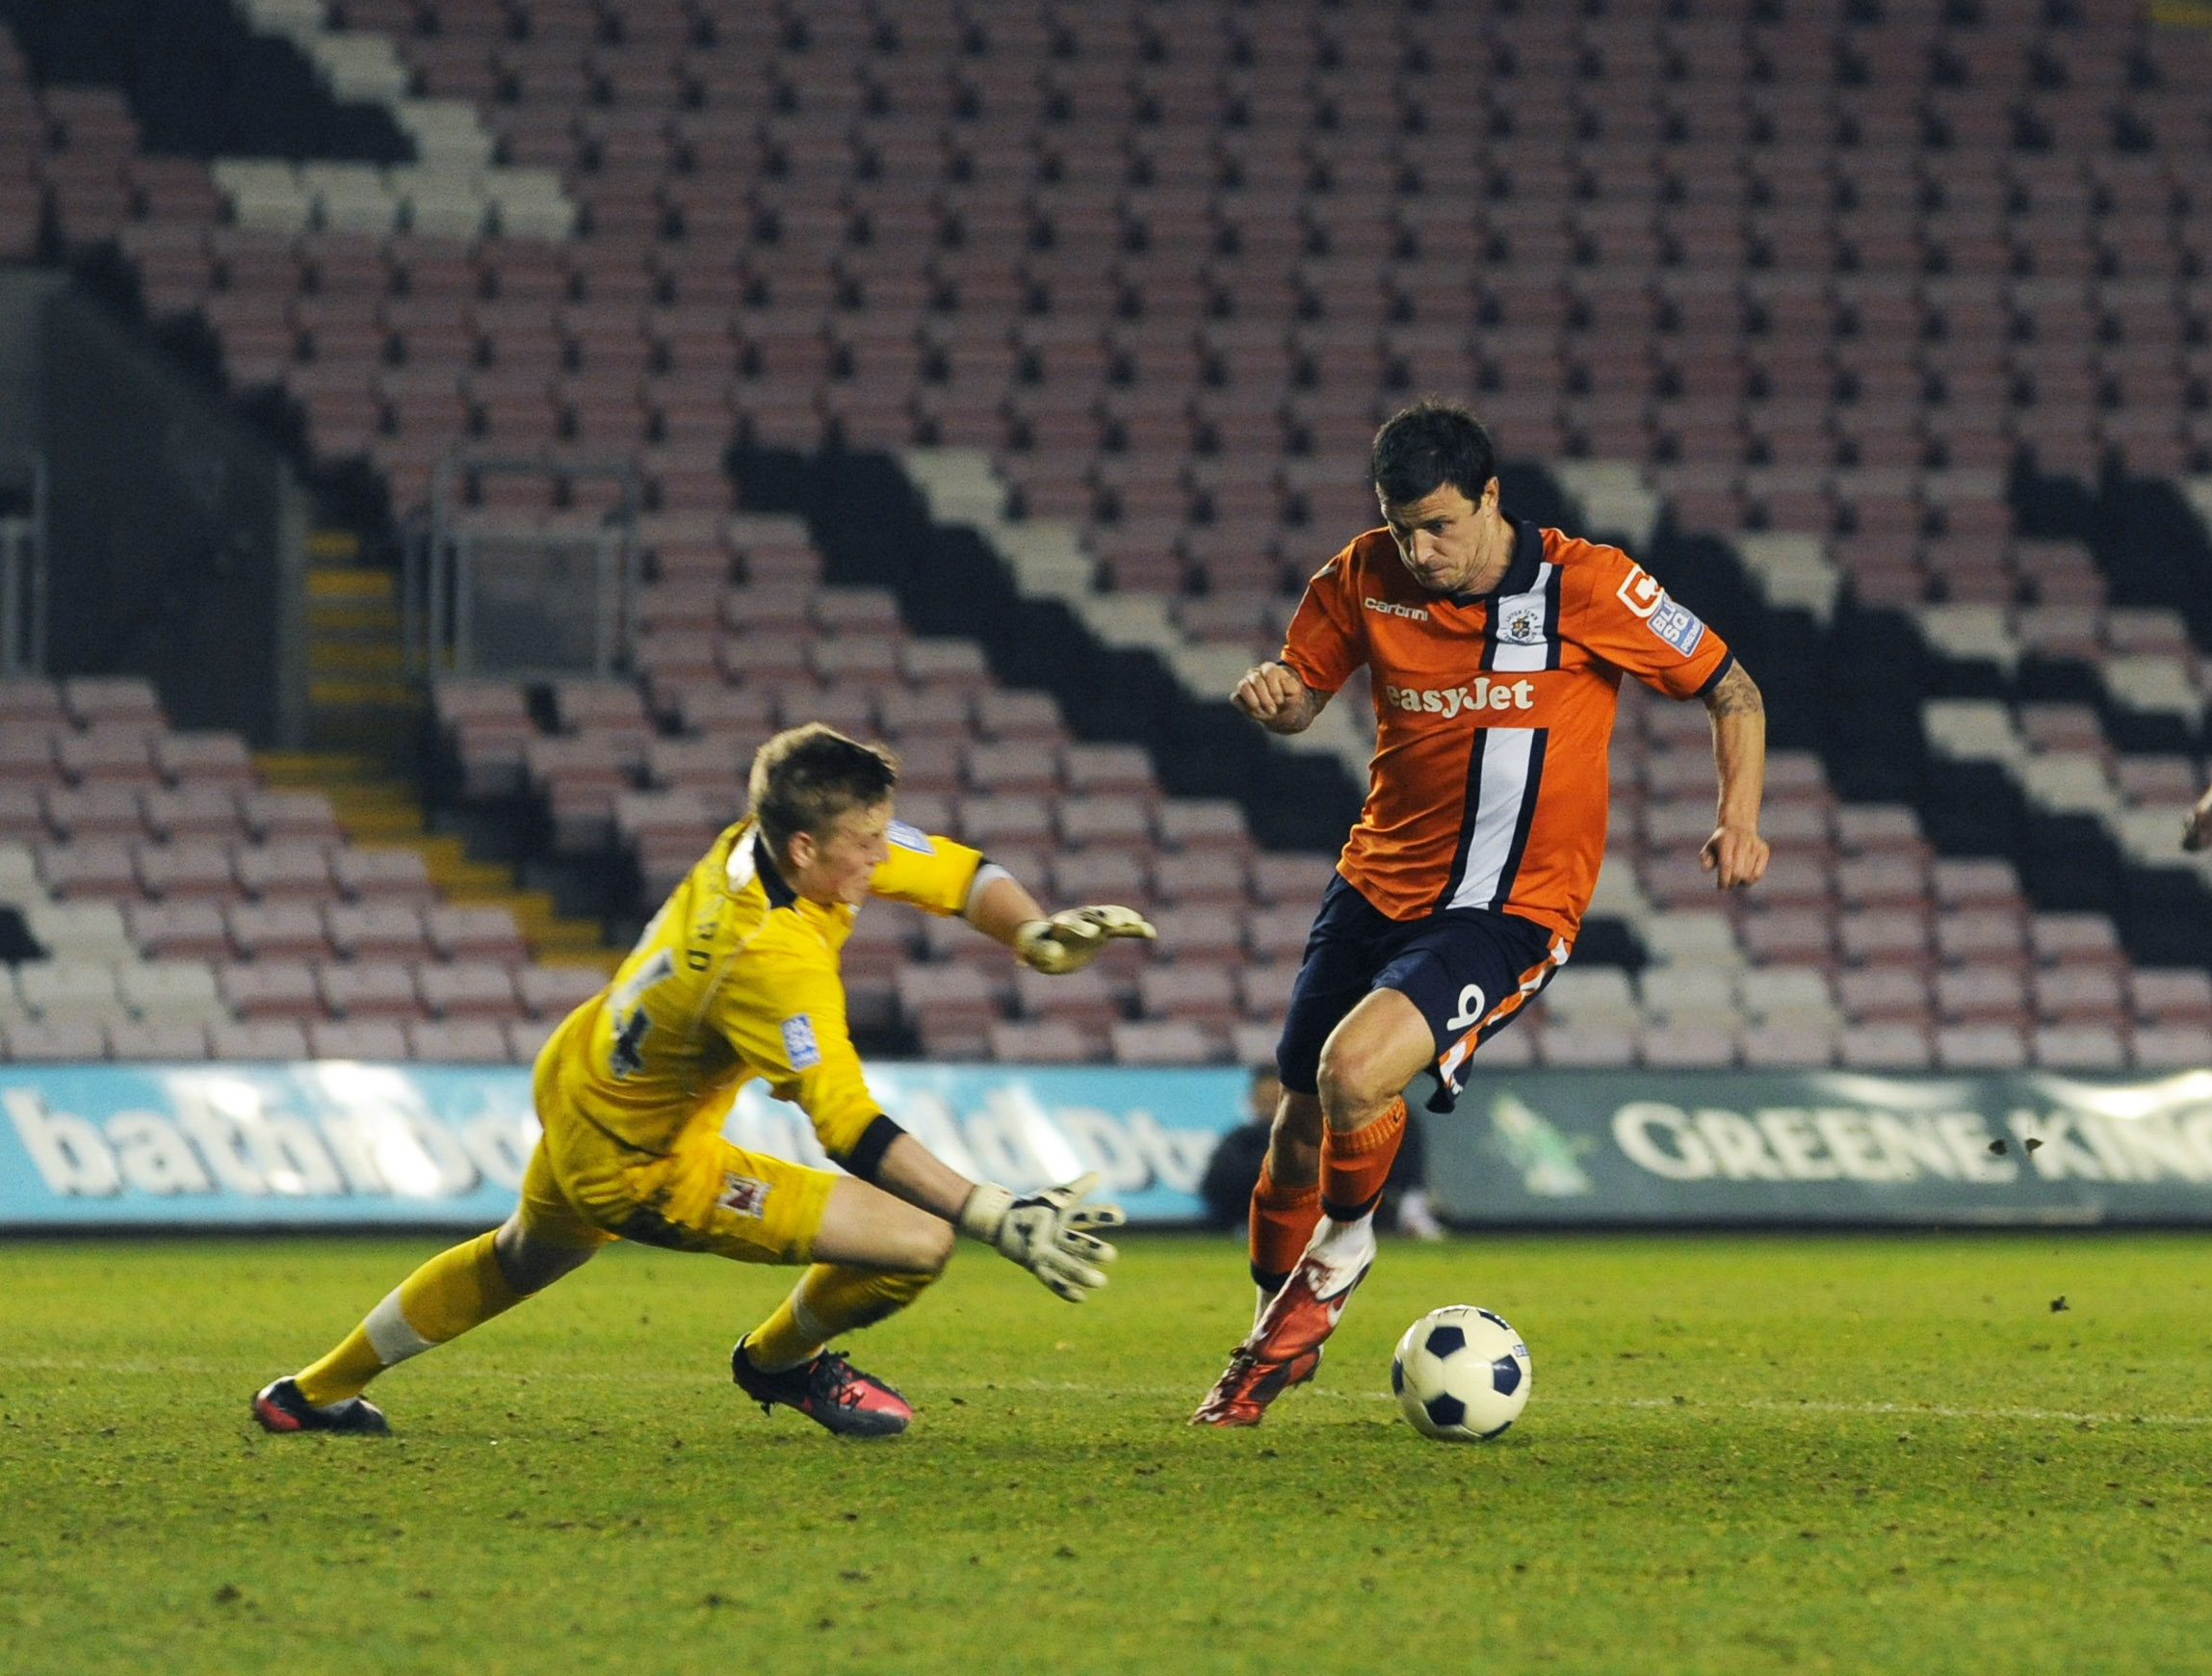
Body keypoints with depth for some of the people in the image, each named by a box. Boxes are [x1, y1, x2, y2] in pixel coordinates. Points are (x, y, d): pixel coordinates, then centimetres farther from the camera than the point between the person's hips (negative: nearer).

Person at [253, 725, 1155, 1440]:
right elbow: (852, 1130, -37)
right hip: (637, 1165, -10)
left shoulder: (793, 834, -14)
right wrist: (1002, 1219, -40)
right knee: (917, 1240, -16)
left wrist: (1040, 935, -20)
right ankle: (782, 1360, 18)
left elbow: (957, 874, -2)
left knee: (522, 1258, 38)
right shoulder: (772, 960, -38)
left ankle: (314, 1393, 56)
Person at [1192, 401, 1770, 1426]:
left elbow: (1731, 691, -3)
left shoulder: (1584, 587, -13)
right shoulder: (1367, 579, -3)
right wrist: (1267, 694, -15)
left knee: (1355, 1069, -27)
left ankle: (1342, 1246, 3)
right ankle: (1273, 1346, 32)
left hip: (1509, 914, -5)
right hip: (1377, 886, 5)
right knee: (1301, 1121, 7)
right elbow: (1298, 702, 10)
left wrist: (1739, 819, -17)